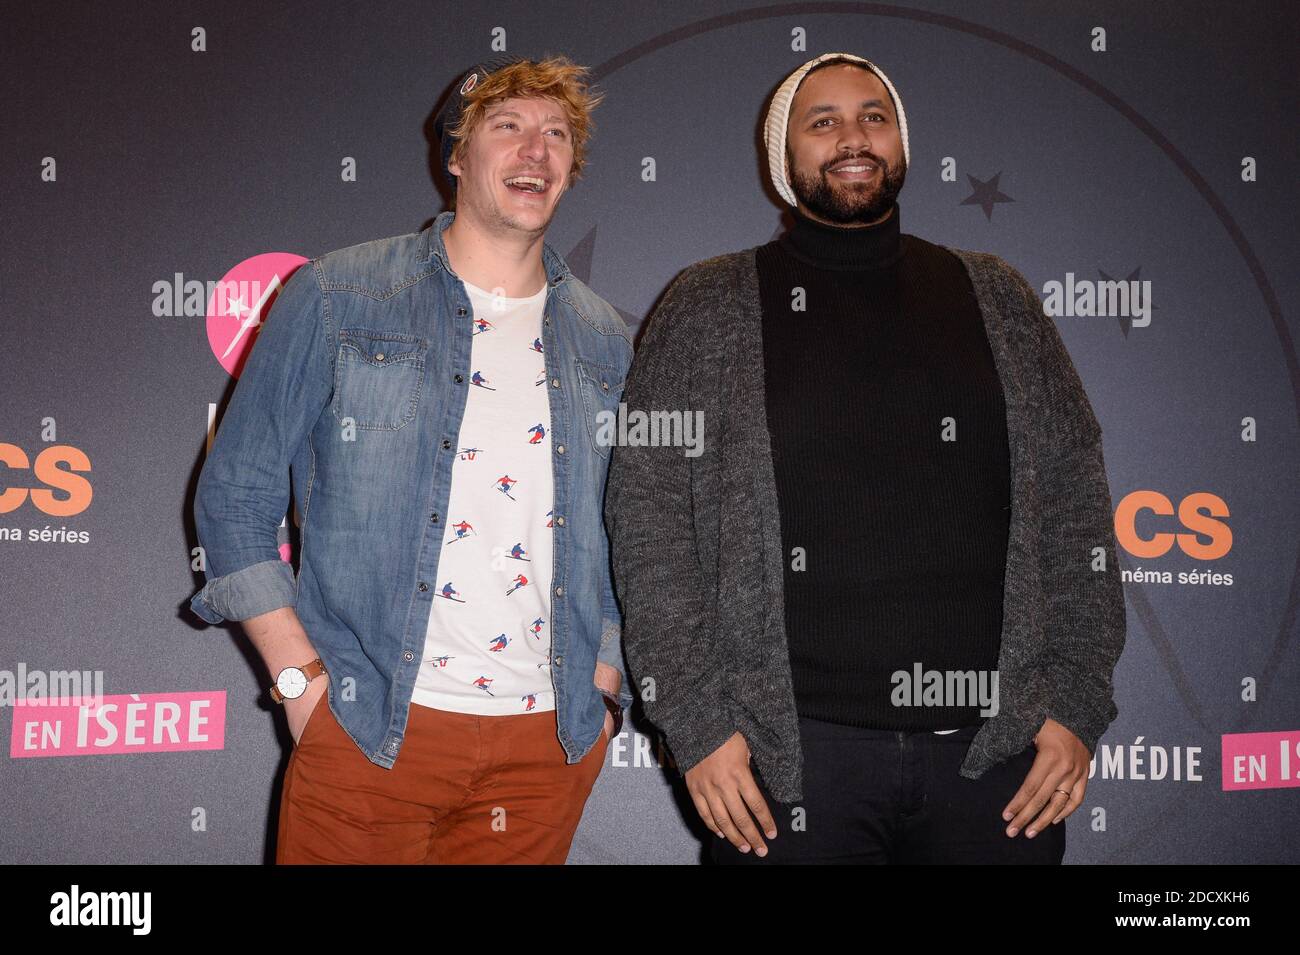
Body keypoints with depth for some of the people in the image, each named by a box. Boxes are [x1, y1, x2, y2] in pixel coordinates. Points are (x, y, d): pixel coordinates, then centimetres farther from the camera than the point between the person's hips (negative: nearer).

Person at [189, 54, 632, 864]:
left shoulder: (605, 341, 10)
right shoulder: (338, 297, 0)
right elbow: (235, 498, 0)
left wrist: (602, 683, 4)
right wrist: (301, 677, -6)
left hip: (552, 738, 3)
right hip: (368, 728, -3)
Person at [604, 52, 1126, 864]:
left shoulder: (994, 297, 10)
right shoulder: (709, 309, 3)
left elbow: (1075, 503, 8)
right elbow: (648, 520, -1)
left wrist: (1077, 702, 0)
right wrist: (696, 721, -8)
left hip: (997, 746, 2)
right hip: (791, 754, -2)